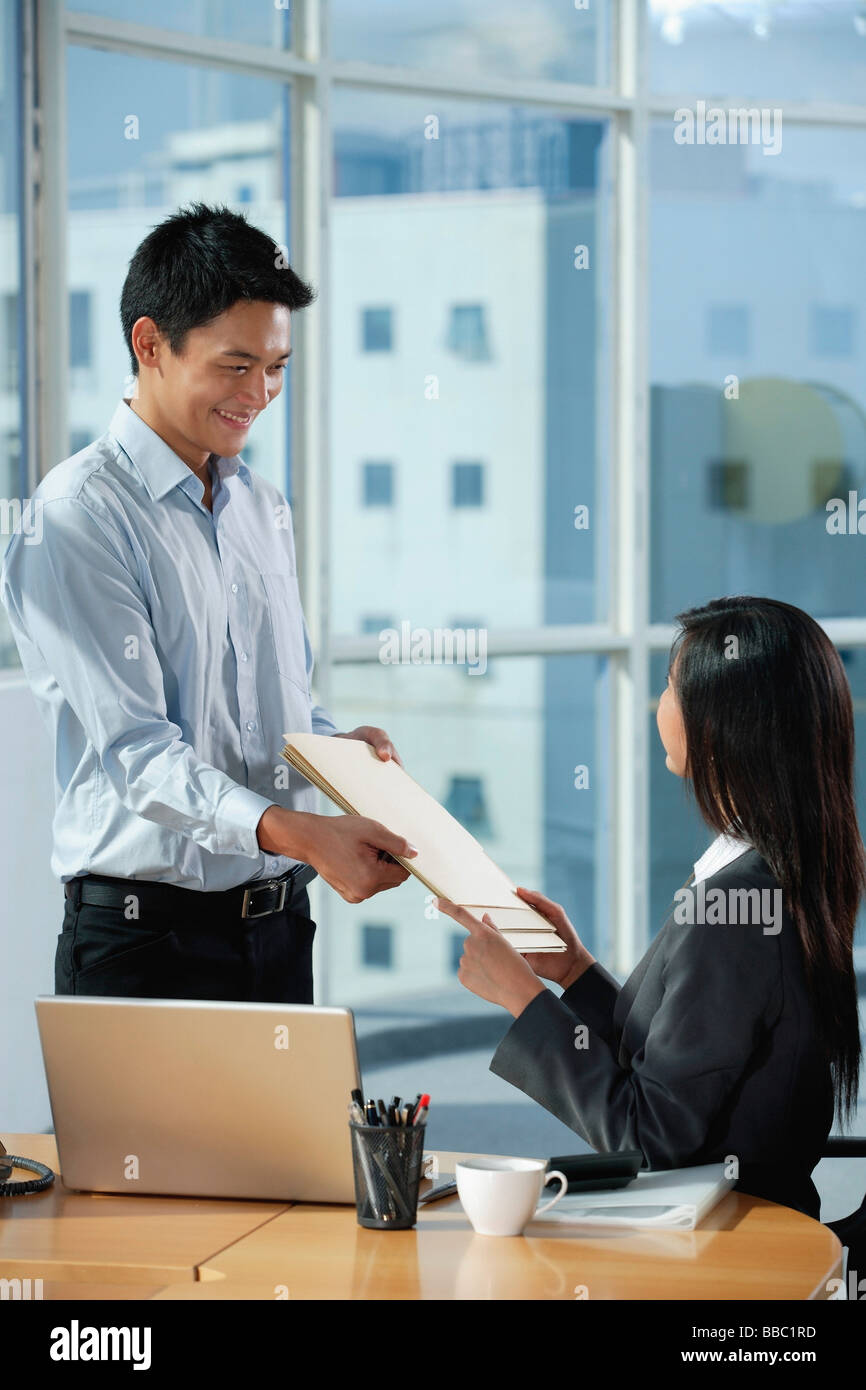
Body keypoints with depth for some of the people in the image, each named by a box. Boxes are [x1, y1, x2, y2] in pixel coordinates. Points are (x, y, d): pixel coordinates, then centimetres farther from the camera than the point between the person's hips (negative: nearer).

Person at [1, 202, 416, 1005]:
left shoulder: (262, 507, 14)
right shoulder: (77, 517, -12)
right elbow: (132, 746, -21)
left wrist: (338, 746, -1)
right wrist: (291, 833, -34)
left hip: (278, 929, 7)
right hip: (147, 938, -7)